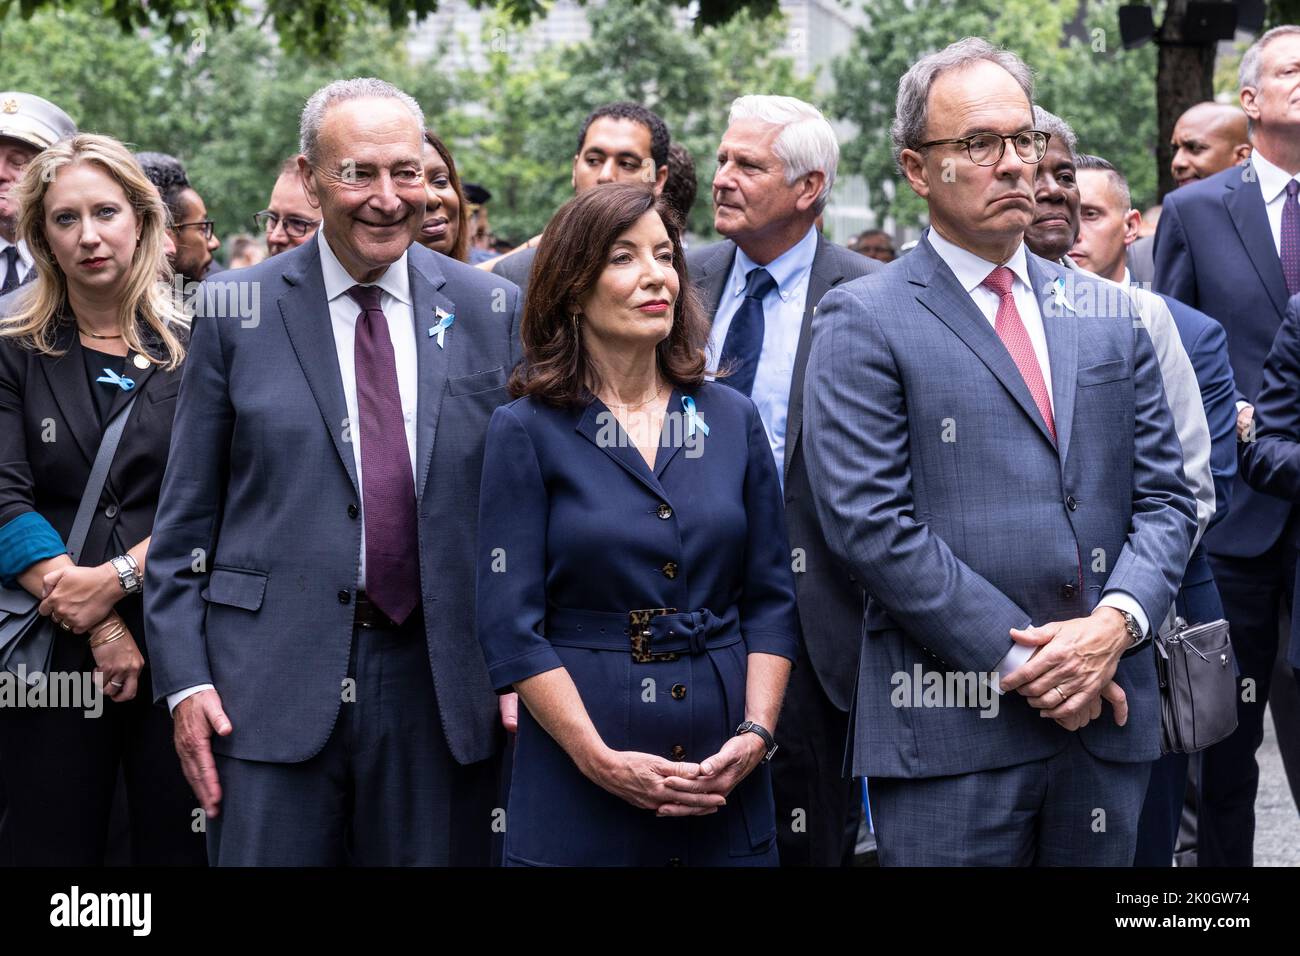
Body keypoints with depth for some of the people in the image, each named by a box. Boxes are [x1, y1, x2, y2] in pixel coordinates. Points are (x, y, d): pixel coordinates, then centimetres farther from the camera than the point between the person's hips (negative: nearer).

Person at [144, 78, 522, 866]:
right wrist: (184, 678, -3)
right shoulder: (238, 314, 1)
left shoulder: (493, 312, 6)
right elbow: (186, 516, 3)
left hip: (442, 685, 2)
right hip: (274, 682, -1)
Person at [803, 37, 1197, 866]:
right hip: (951, 733, -4)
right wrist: (1020, 656, -13)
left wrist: (1116, 622, -8)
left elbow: (1165, 499, 11)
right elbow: (869, 522, -10)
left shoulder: (1107, 315, 14)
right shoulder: (864, 322, -1)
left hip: (1107, 717, 4)